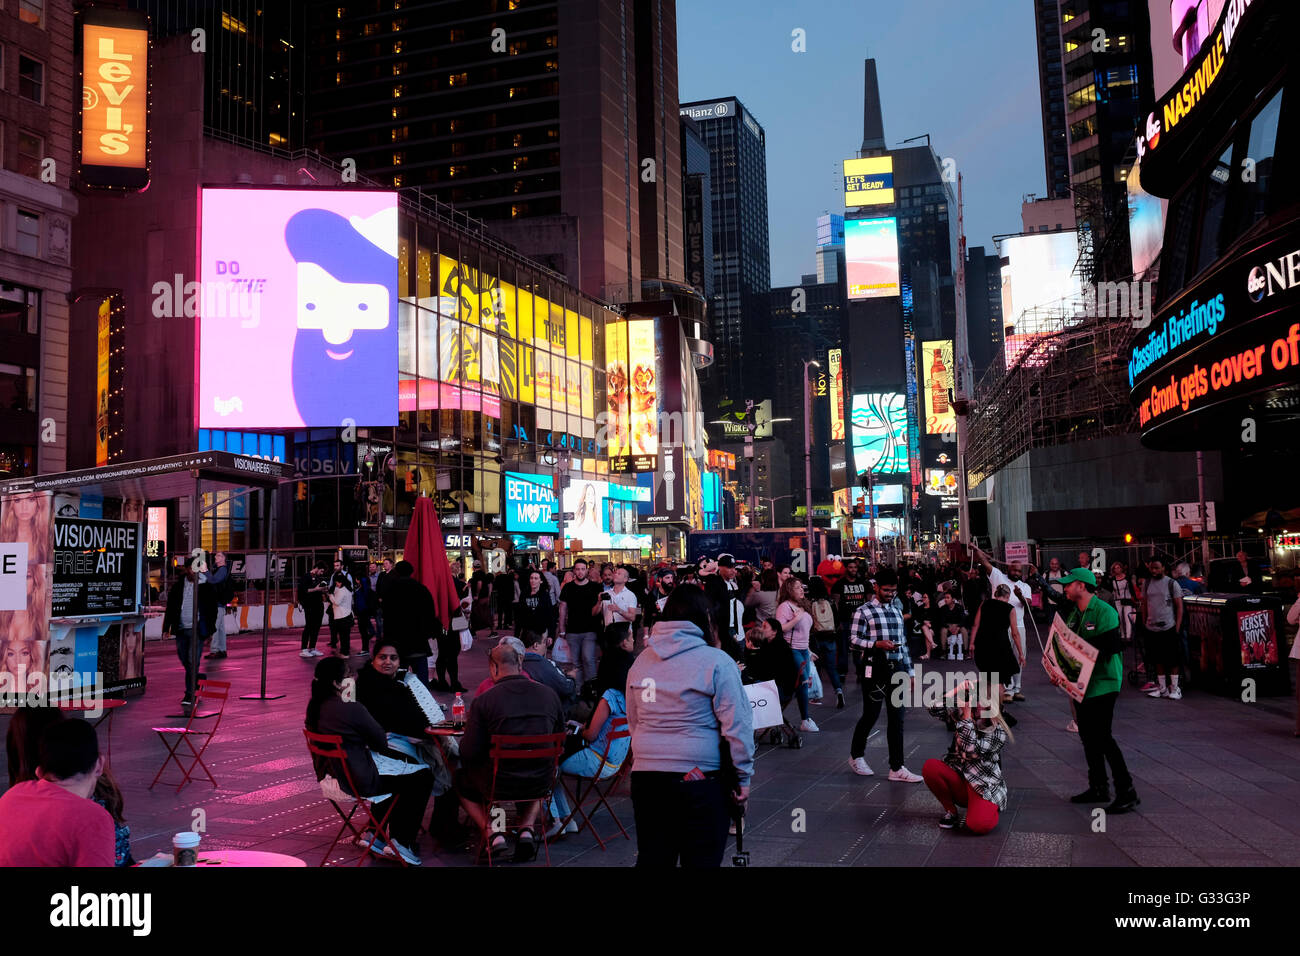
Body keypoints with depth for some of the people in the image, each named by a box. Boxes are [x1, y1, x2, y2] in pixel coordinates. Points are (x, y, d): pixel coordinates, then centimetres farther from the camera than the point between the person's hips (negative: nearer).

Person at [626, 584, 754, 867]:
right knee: (702, 860, 7)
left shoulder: (640, 662, 7)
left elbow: (633, 723, 13)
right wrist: (743, 778, -3)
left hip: (645, 777, 5)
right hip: (701, 779, -5)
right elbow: (737, 725, -12)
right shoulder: (716, 661, -11)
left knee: (651, 858, 16)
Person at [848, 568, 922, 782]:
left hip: (896, 669, 5)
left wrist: (909, 671, 15)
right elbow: (854, 639, -8)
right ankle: (856, 755, 25)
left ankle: (896, 768, 7)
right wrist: (877, 644, -22)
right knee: (871, 715, 2)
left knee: (897, 718, 3)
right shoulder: (864, 611, -2)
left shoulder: (897, 610, 17)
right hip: (874, 670, -5)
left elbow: (903, 642, 18)